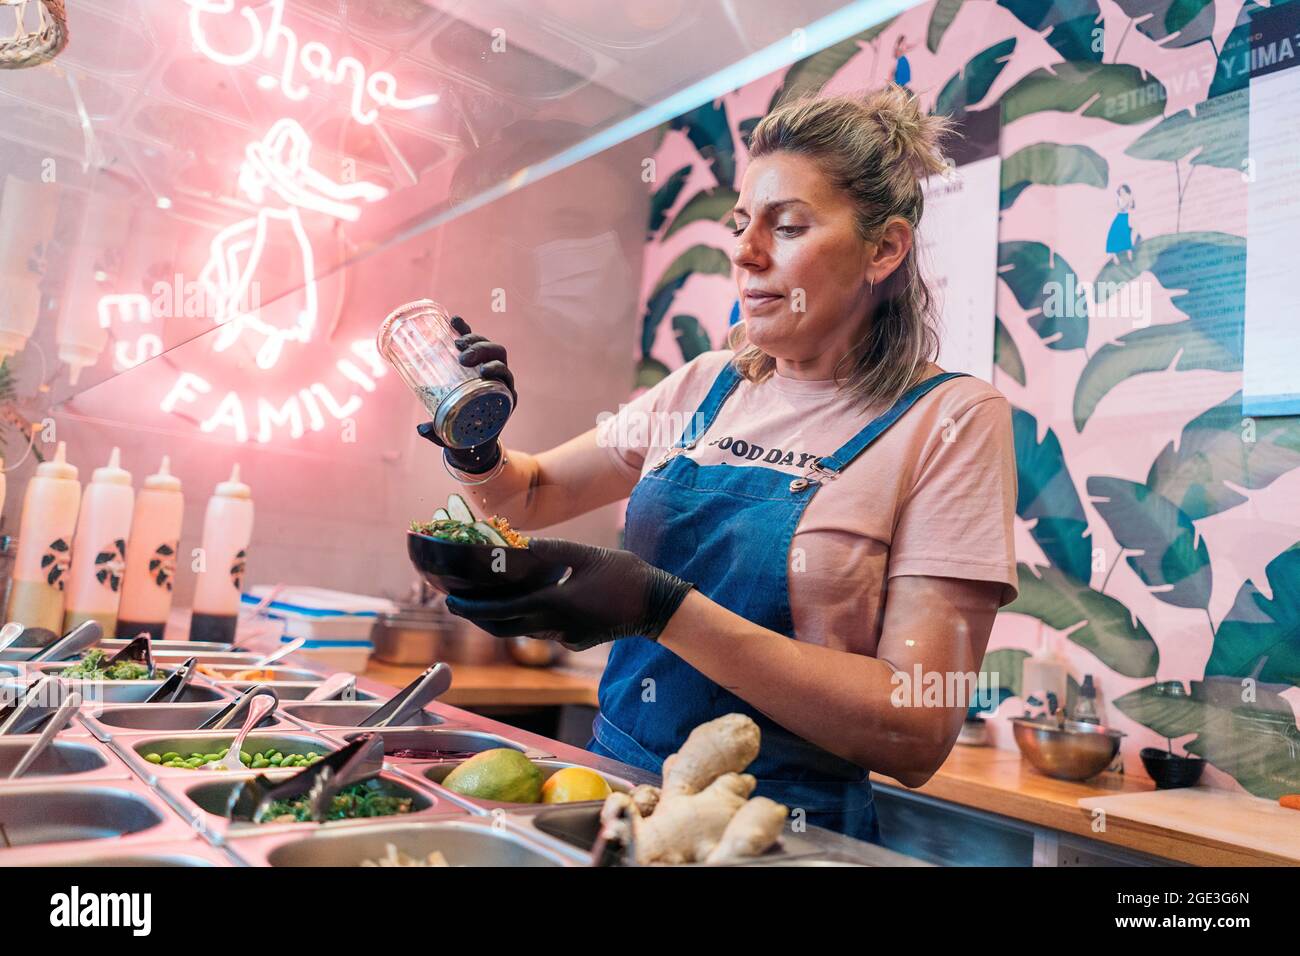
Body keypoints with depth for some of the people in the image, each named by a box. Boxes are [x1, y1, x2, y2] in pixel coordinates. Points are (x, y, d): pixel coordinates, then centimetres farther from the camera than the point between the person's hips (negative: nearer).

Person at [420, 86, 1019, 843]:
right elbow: (534, 495, 13)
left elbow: (918, 733, -17)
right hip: (615, 778, 4)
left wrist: (665, 608, -26)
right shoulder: (706, 387, 3)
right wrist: (480, 456, -9)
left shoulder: (950, 418, -11)